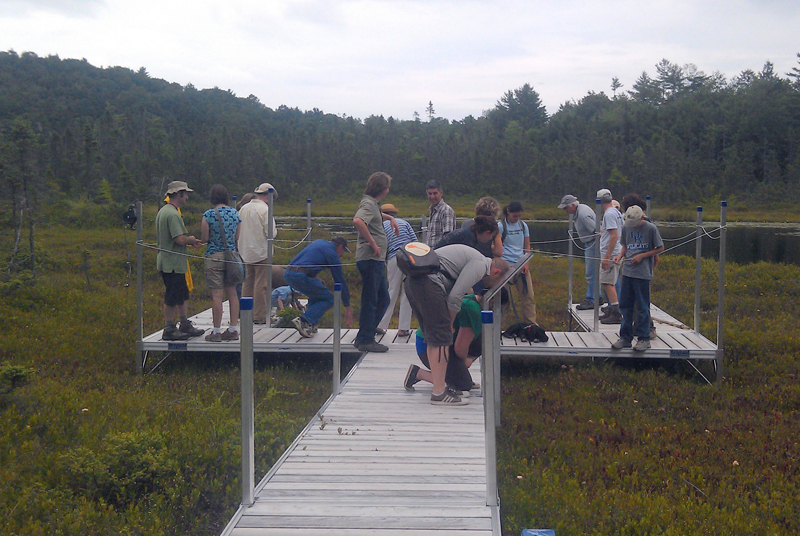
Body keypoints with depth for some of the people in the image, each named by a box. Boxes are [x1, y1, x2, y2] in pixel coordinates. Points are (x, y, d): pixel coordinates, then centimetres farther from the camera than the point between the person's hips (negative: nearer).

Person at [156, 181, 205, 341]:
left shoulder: (163, 211, 15)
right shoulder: (173, 214, -19)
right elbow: (180, 239, -26)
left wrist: (189, 240, 14)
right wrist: (192, 240, -5)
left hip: (166, 261, 11)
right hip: (173, 264, -11)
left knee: (182, 296, 17)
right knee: (172, 298, -2)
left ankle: (185, 326, 24)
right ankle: (169, 330, 5)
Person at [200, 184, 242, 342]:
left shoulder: (208, 215, -9)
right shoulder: (235, 213, 5)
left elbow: (204, 238, -7)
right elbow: (237, 237, 10)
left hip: (214, 256, -5)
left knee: (216, 295, -2)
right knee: (232, 293, 9)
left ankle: (217, 331, 2)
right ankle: (233, 329, 12)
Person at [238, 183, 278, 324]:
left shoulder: (244, 208, 8)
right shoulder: (265, 209, -12)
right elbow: (270, 233, -16)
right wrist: (275, 231, 5)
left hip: (245, 253, 7)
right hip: (261, 252, -7)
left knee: (247, 283, 14)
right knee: (261, 284, -2)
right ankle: (259, 316, 0)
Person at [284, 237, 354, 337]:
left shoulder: (319, 242, 25)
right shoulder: (331, 253, 2)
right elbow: (340, 280, 5)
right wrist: (347, 307, 9)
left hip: (287, 274, 9)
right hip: (300, 276, -9)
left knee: (316, 292, 29)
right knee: (329, 299, 3)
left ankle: (311, 324, 19)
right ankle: (303, 321, -13)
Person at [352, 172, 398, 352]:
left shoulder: (373, 204, 18)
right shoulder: (368, 204, -13)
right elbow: (357, 221, -34)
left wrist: (390, 218, 29)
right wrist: (373, 243, -27)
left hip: (377, 260, 10)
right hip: (370, 259, -10)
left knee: (383, 299, 14)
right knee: (370, 301, -4)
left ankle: (363, 337, 21)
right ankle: (365, 340, 5)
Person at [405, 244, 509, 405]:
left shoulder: (472, 258, 27)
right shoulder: (480, 265, -3)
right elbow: (455, 296, -10)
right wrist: (450, 323, 4)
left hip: (412, 281, 10)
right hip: (428, 282, -10)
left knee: (433, 337, 16)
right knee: (442, 338, -6)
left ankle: (438, 384, 22)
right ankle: (439, 393, -4)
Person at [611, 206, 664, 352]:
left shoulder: (651, 228, -7)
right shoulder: (626, 228, 6)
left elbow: (660, 248, -1)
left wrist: (642, 255, -11)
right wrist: (619, 256, -2)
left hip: (643, 274, -5)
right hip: (627, 272, 5)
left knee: (642, 307, 0)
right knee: (625, 305, 9)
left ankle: (644, 338, 9)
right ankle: (625, 337, 18)